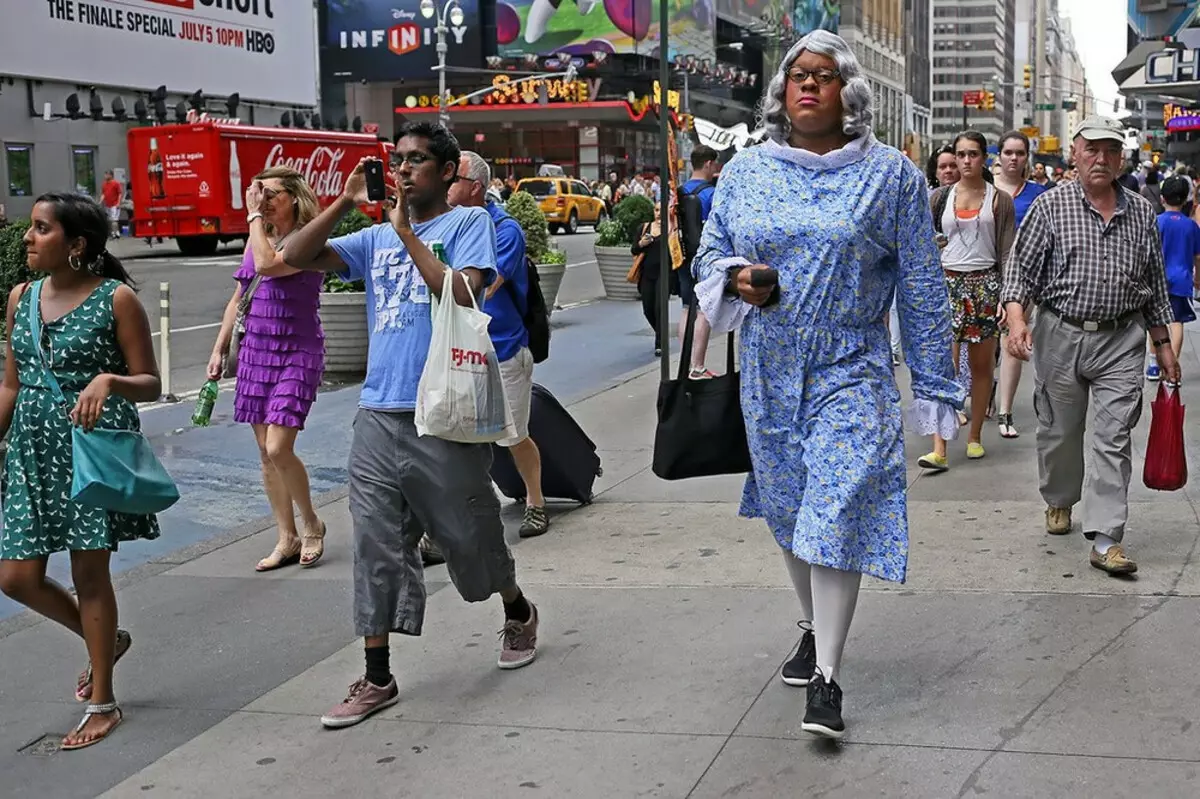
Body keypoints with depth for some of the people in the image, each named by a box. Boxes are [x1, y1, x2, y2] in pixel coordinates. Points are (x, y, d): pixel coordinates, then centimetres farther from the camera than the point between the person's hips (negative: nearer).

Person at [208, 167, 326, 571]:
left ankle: (312, 524, 8)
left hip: (296, 355, -7)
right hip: (255, 353, 7)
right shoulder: (259, 240, 12)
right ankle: (287, 539, 17)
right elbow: (237, 300, 17)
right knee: (265, 453, 8)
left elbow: (266, 265, -28)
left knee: (278, 449, -15)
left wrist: (255, 216, -17)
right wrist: (219, 349, 14)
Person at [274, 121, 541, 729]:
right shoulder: (376, 237, 14)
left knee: (471, 534, 10)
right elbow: (294, 259, 7)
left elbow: (462, 296, -16)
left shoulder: (468, 223, 0)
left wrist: (406, 232, -12)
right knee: (375, 546, 2)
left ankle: (518, 614, 39)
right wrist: (345, 203, -1)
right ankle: (377, 680, 9)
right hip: (379, 412, 5)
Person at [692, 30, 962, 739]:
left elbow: (922, 287, 0)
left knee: (836, 515, -11)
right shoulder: (746, 170, 6)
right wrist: (736, 278, -13)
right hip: (769, 375, 4)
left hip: (851, 375, -4)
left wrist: (934, 383, -1)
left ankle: (827, 680, -4)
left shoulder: (891, 173, -2)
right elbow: (710, 254, 12)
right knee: (790, 512, 15)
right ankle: (815, 628, 39)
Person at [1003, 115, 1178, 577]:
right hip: (1060, 335, -1)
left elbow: (1156, 283, 14)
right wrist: (1016, 319, -19)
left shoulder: (1141, 213, 8)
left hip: (1121, 340, 1)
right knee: (1059, 431, 13)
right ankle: (1059, 501, 39)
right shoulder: (1050, 206, -1)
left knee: (1114, 439, -6)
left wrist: (1162, 342, 13)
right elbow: (1021, 269, -3)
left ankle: (1105, 539, -8)